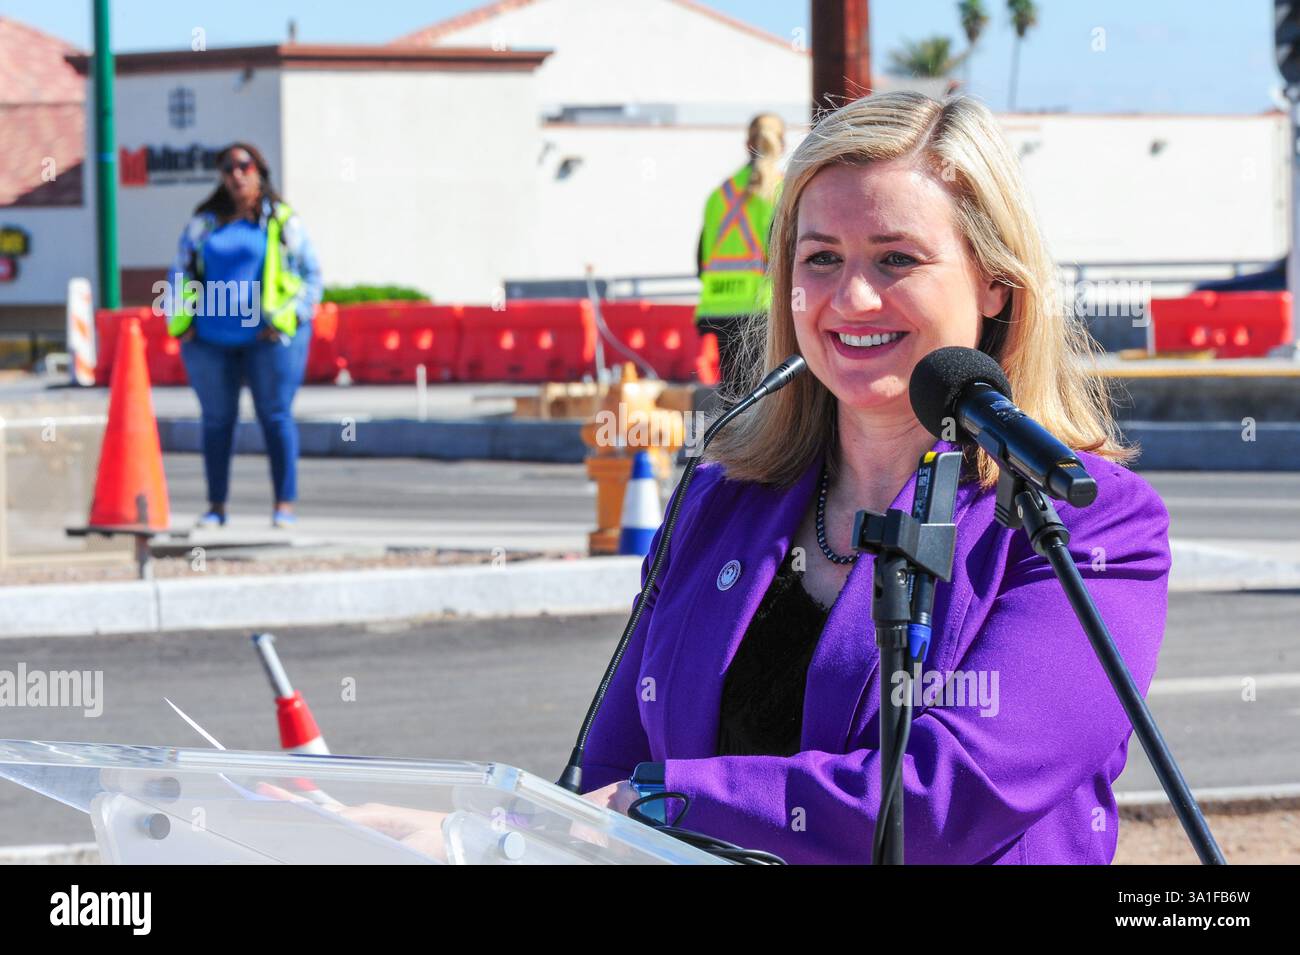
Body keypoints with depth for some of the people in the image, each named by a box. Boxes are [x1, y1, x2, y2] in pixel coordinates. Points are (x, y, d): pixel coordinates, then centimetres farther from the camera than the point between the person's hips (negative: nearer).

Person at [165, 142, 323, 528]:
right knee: (216, 419, 5)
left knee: (275, 416, -3)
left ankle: (284, 504, -1)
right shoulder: (204, 222, 13)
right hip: (210, 338, 3)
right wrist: (182, 321, 5)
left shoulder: (283, 221, 5)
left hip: (267, 337, -3)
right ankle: (216, 506, 10)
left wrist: (284, 320, -8)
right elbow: (179, 274, 18)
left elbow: (310, 275, 4)